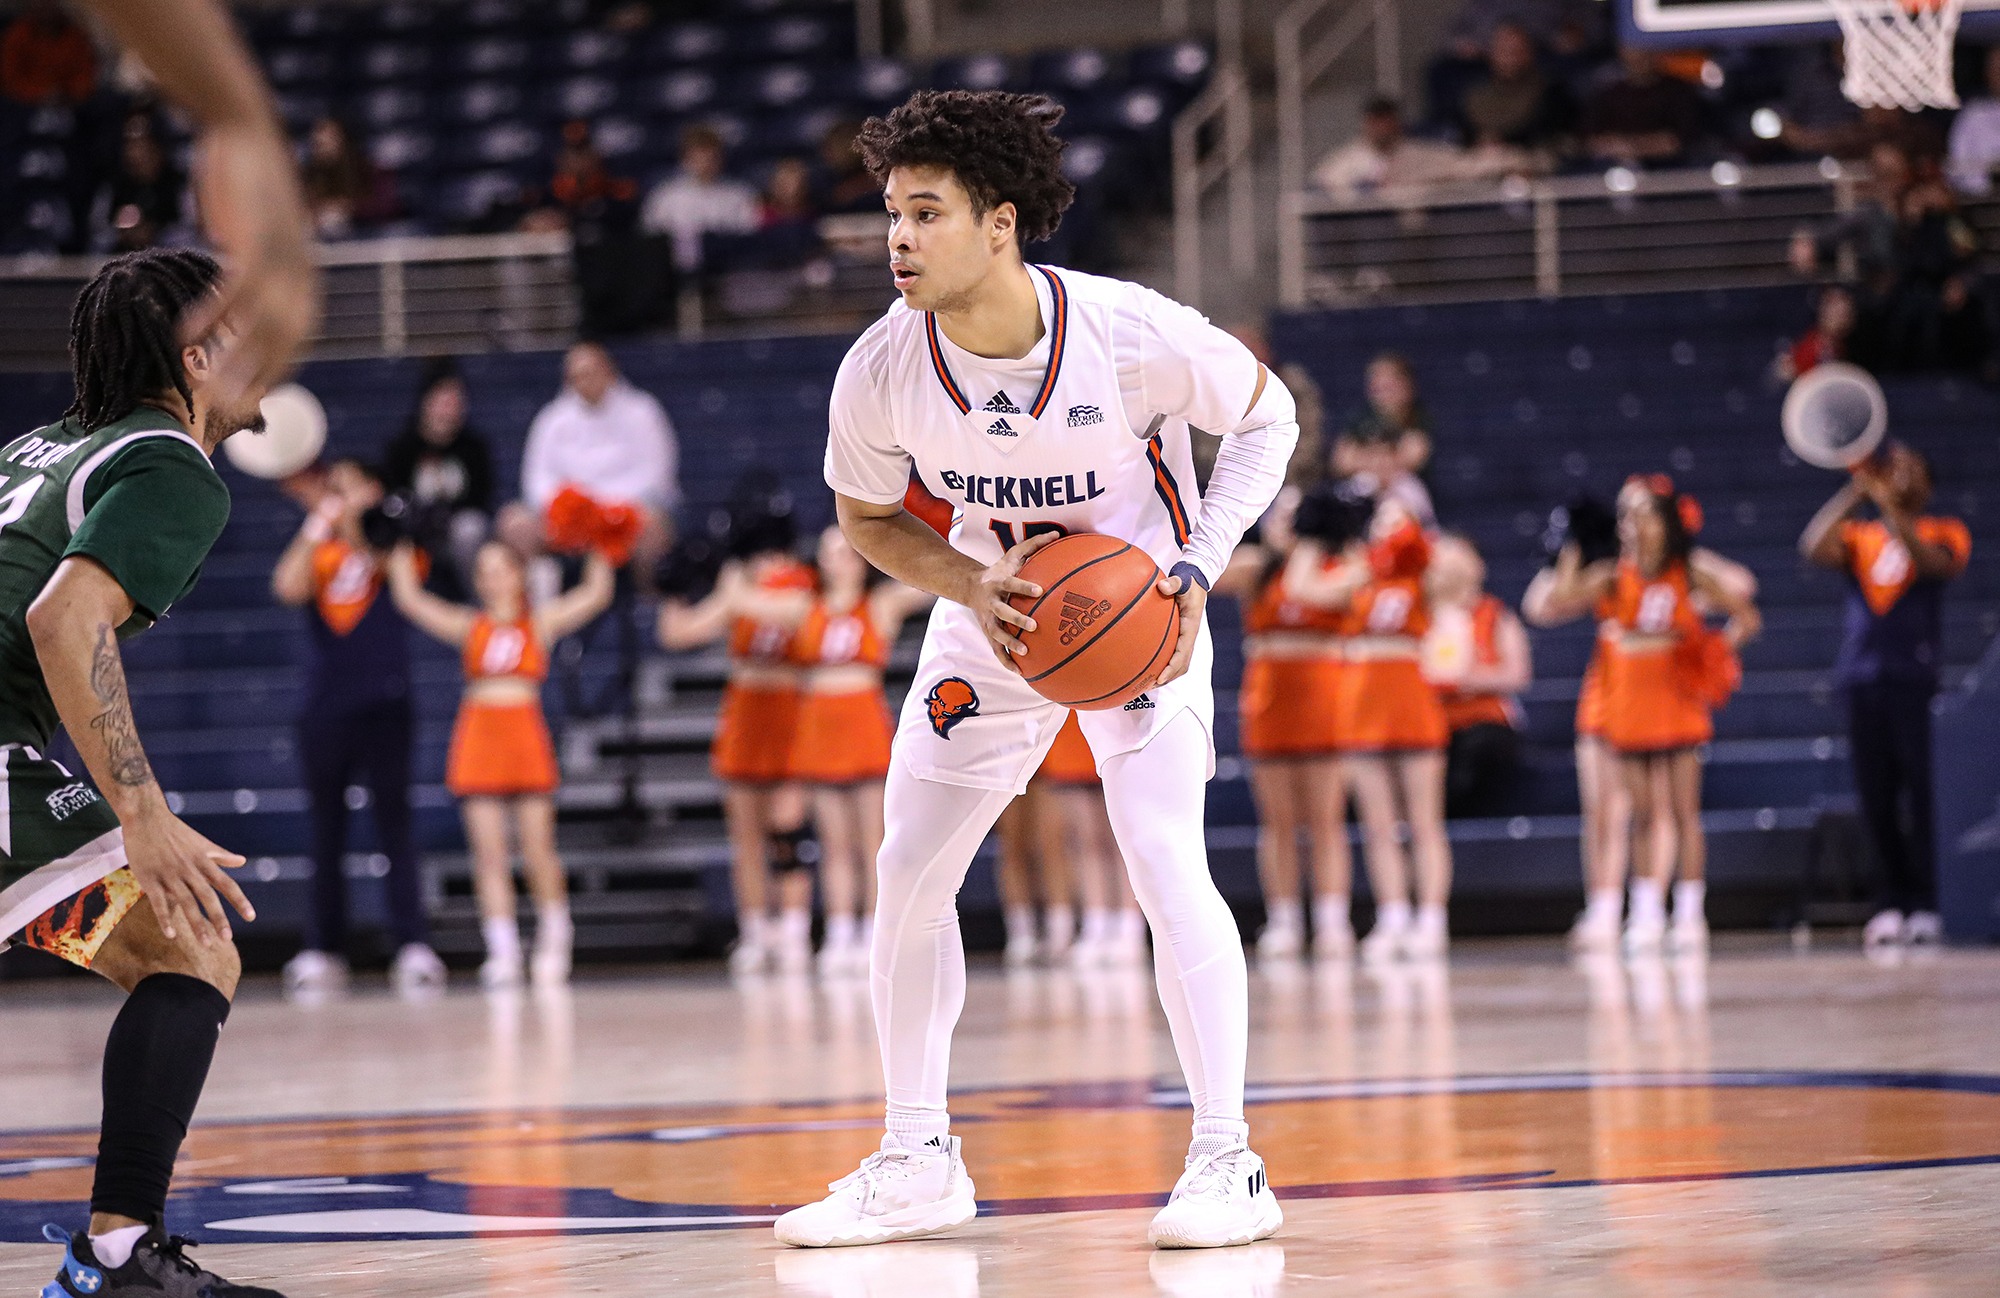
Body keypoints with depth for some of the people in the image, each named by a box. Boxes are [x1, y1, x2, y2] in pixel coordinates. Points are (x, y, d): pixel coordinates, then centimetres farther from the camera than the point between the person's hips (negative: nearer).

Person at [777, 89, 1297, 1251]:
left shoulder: (1130, 335, -30)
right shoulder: (881, 371, -21)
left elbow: (1266, 416, -10)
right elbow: (868, 516, -1)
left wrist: (1196, 570, -21)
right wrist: (973, 588, -20)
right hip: (990, 618, 4)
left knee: (1167, 863, -19)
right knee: (909, 873, 2)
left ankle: (1227, 1162, -10)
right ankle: (920, 1163, 16)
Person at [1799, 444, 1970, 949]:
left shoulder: (1945, 533, 8)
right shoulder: (1858, 535, 17)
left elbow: (1933, 561, -14)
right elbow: (1815, 547, -2)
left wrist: (1887, 504, -22)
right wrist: (1855, 493, -9)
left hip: (1918, 683, -3)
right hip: (1864, 680, 3)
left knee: (1923, 795, -8)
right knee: (1876, 799, 0)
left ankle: (1927, 907, -5)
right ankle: (1896, 903, 7)